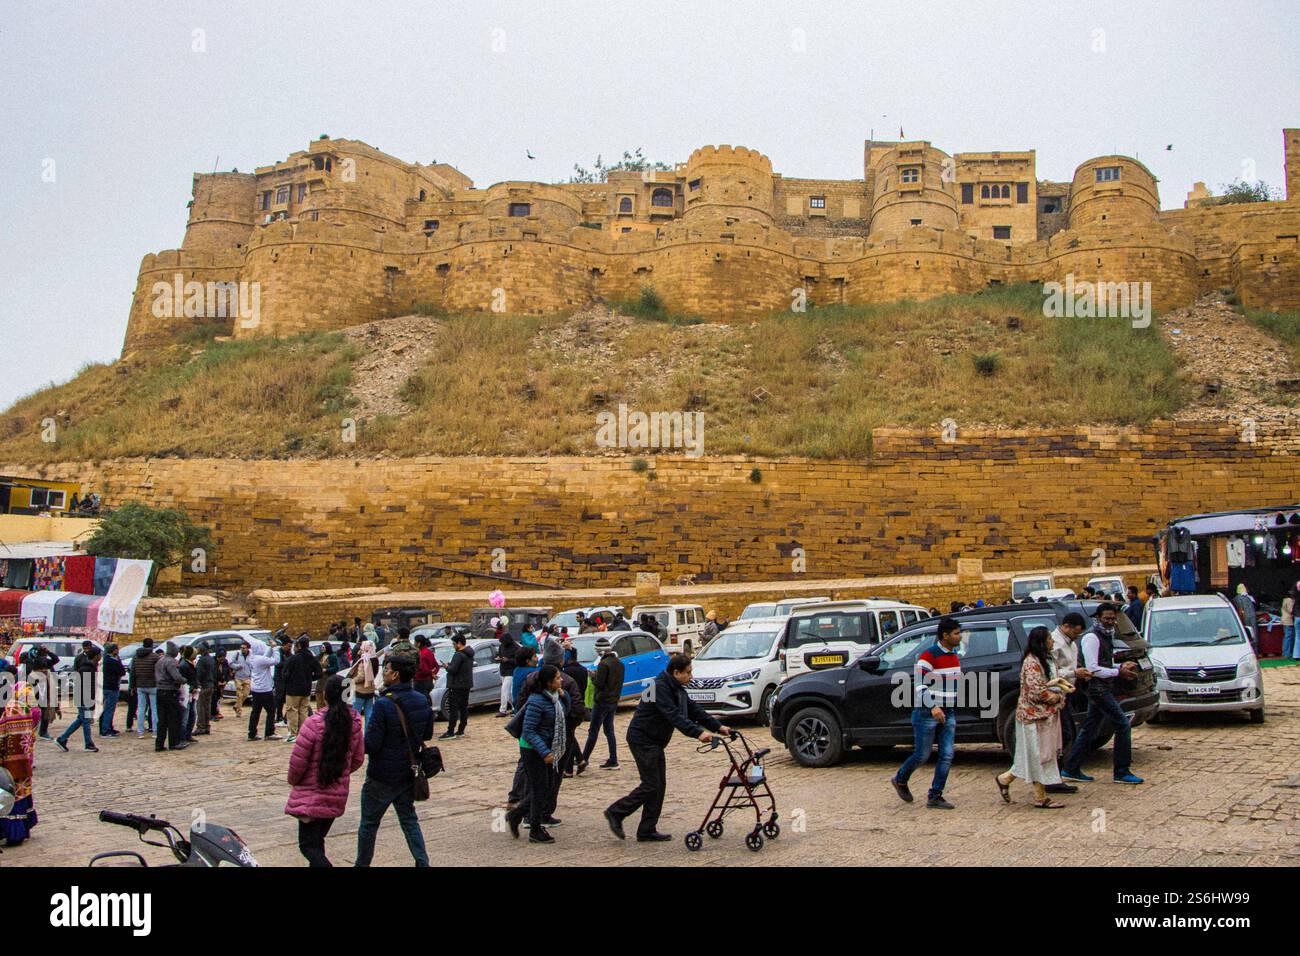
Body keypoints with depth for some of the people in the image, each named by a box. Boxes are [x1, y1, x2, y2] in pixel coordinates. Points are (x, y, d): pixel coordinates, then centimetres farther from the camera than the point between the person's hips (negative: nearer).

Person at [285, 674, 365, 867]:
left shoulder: (314, 723, -20)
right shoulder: (354, 723, -3)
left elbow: (298, 761, -15)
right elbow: (358, 760, 6)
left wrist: (293, 780, 5)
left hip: (310, 796, -6)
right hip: (338, 795, 6)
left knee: (308, 845, -2)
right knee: (318, 840, 21)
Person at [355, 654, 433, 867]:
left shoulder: (384, 705, -23)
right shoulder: (423, 701, -1)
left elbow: (371, 745, -21)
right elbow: (427, 734, 11)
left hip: (382, 776, -6)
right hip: (409, 775, 6)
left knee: (369, 823, 11)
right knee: (409, 819, 17)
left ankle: (362, 863, 22)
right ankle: (422, 862, 11)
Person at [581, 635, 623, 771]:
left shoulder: (603, 664, -18)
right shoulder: (619, 663, 9)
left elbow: (599, 683, -20)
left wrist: (593, 676, -2)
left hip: (602, 702, -8)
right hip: (614, 701, 8)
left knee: (593, 732, -4)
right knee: (609, 731, 13)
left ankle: (583, 760, -2)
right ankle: (613, 761, 11)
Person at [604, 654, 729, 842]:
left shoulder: (677, 689, 10)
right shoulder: (659, 687, -21)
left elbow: (694, 710, 10)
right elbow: (674, 716, -32)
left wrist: (718, 727, 0)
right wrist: (698, 733, -40)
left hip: (655, 742, 10)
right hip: (642, 740, -10)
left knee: (659, 786, 7)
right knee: (651, 785, -9)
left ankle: (647, 831, 12)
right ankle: (616, 812, 3)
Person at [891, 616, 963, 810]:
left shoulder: (954, 655, 11)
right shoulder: (929, 656, -15)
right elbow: (919, 684, -20)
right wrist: (933, 707, -31)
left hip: (948, 714, 7)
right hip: (927, 714, -7)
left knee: (947, 755, -1)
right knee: (922, 755, 0)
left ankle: (935, 797, 5)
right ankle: (900, 780, 26)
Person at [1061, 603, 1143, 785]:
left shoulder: (1107, 636, 16)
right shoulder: (1092, 638, -14)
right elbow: (1093, 669, -19)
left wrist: (1121, 666, 8)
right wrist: (1118, 672, -15)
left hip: (1103, 690, 10)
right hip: (1099, 689, -10)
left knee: (1089, 729, 11)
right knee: (1123, 725, -8)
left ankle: (1071, 769, 16)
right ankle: (1122, 772, 0)